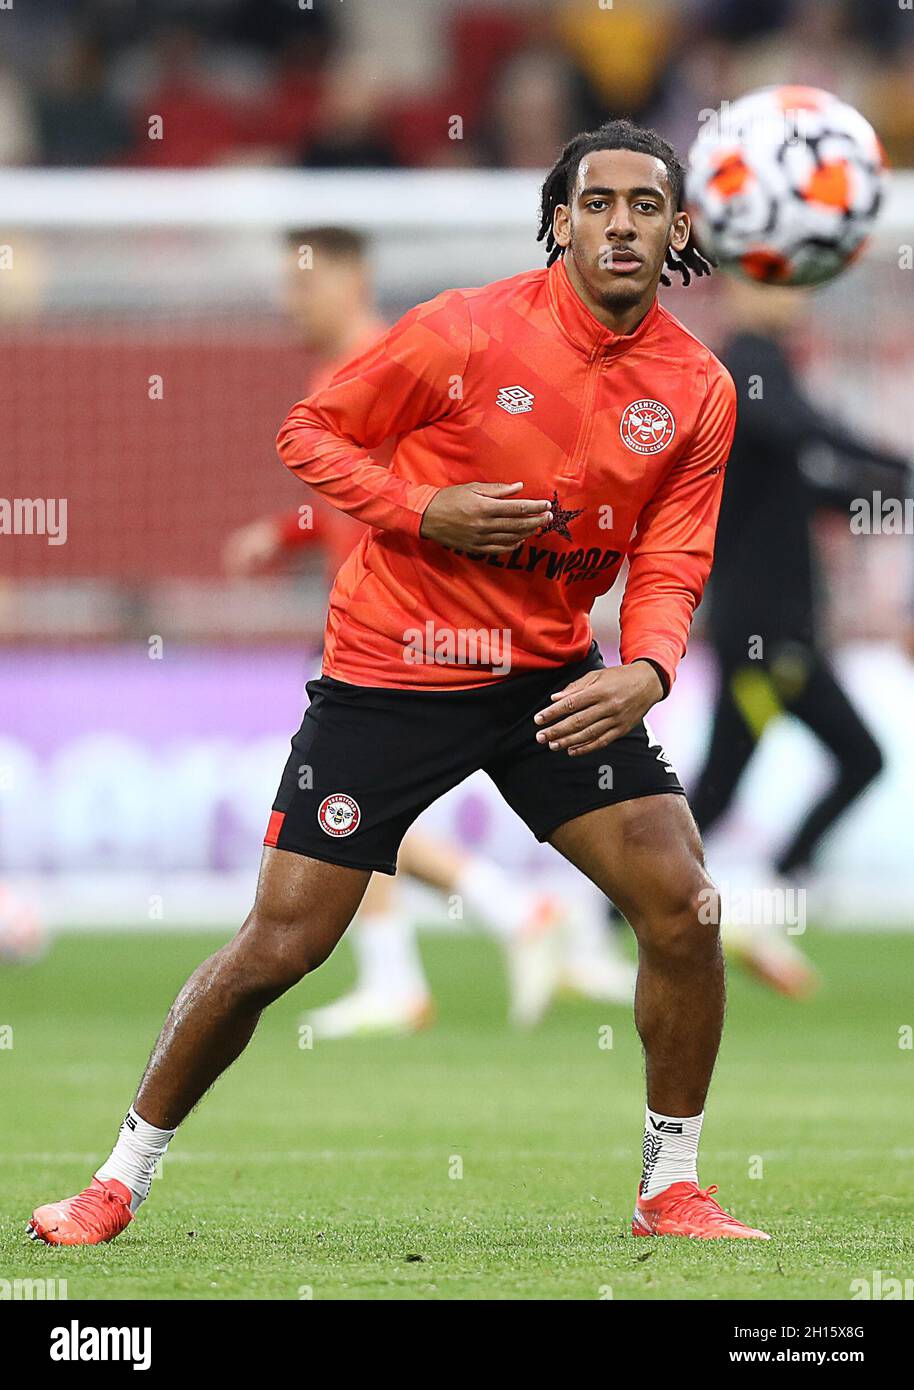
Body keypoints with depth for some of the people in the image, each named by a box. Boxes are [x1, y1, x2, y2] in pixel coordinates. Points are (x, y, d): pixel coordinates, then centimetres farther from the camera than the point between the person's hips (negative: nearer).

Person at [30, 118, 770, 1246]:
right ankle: (121, 1181, 13)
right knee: (279, 945, -4)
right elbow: (308, 434, -4)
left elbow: (670, 565, -2)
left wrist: (645, 674, -22)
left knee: (682, 906, -10)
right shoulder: (467, 331, -13)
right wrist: (425, 510, -19)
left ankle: (671, 1190, 8)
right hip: (389, 674, -3)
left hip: (552, 676, 3)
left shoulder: (699, 391, -3)